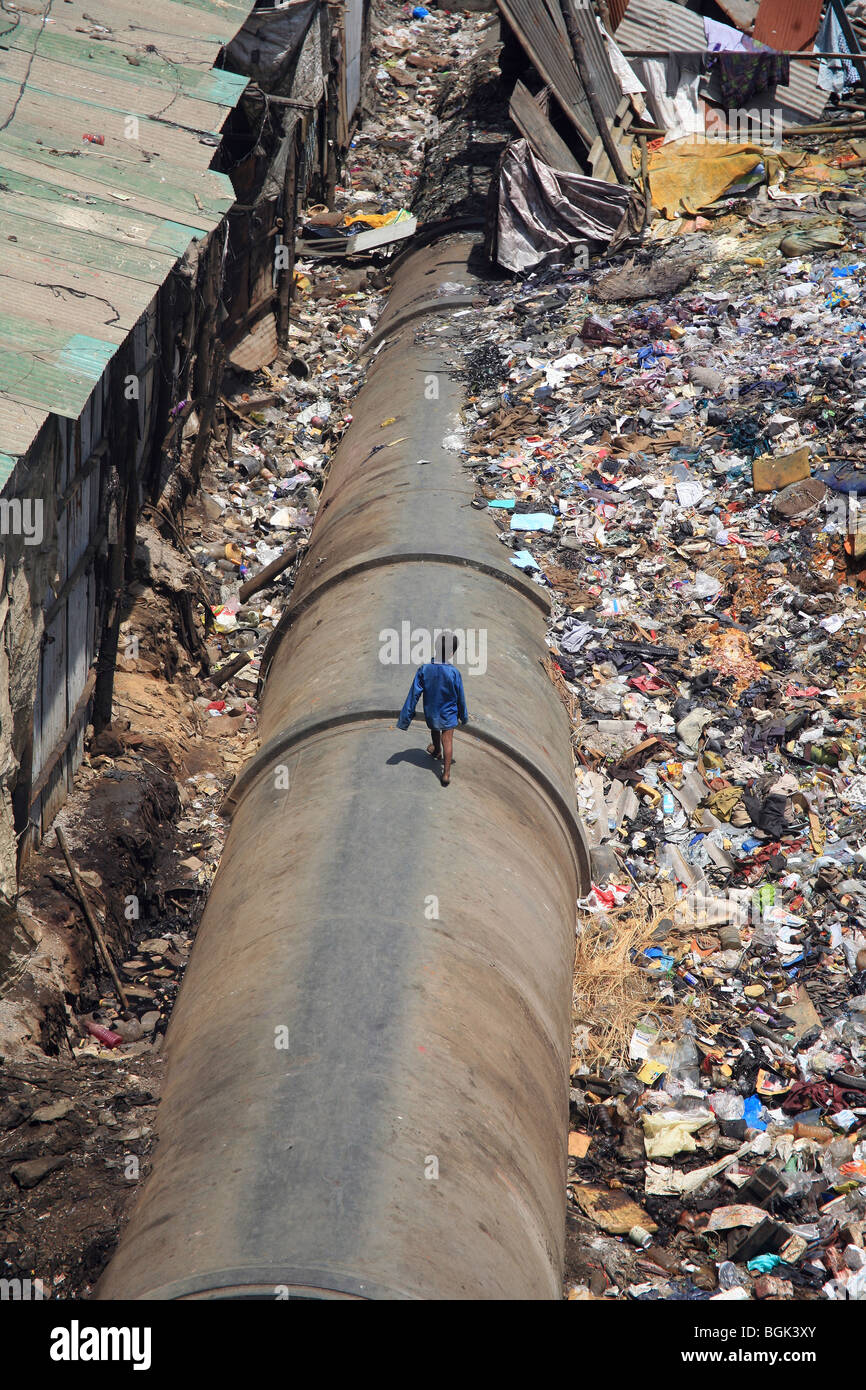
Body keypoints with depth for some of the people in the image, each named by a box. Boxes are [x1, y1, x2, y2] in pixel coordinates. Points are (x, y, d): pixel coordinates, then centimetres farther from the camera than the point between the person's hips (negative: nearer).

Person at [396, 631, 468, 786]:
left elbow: (414, 694, -14)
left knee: (435, 731, 30)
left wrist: (406, 715, -4)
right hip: (448, 715, -3)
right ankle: (446, 773, 4)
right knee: (447, 741, 6)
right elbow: (460, 698, -11)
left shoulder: (424, 669, -21)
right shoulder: (454, 673, -24)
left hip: (430, 713, 3)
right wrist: (463, 716, 7)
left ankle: (437, 750, 57)